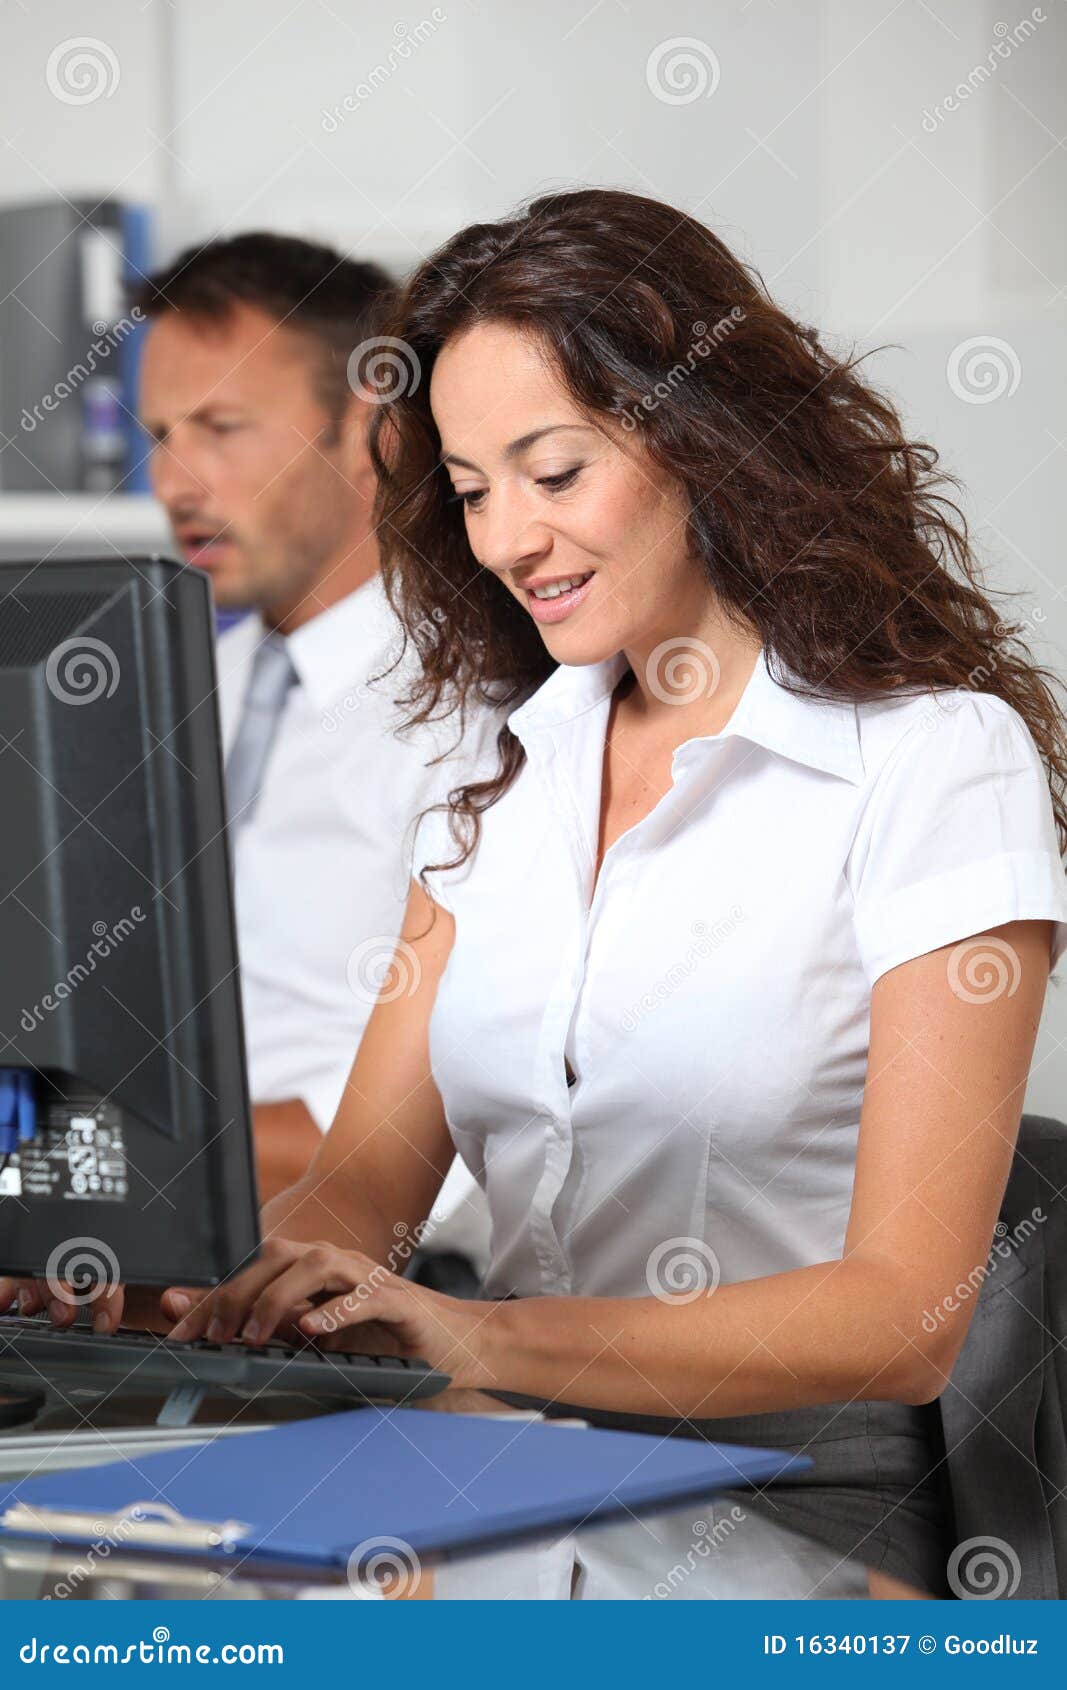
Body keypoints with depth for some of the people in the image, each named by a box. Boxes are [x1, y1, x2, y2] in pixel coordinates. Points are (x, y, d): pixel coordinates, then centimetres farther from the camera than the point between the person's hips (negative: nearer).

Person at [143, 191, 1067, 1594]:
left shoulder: (936, 760, -5)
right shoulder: (504, 766, 15)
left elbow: (902, 1320, -12)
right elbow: (372, 1175, 10)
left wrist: (485, 1338, -25)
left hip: (795, 1530, -5)